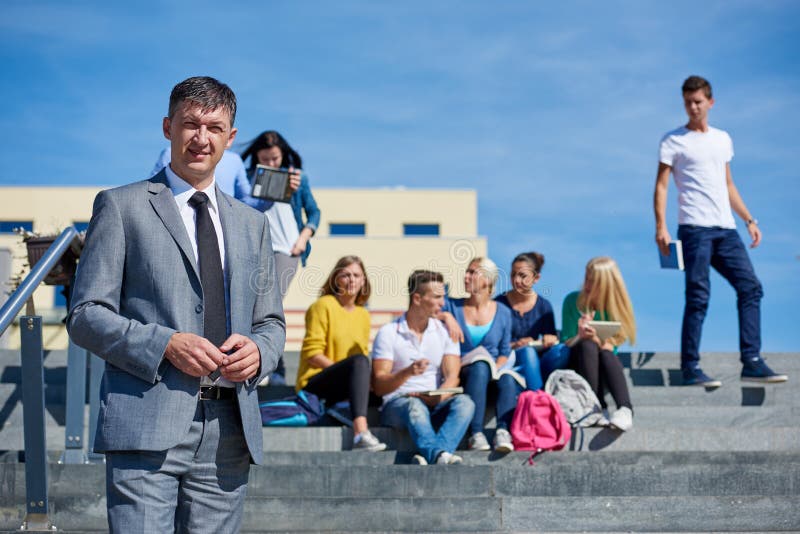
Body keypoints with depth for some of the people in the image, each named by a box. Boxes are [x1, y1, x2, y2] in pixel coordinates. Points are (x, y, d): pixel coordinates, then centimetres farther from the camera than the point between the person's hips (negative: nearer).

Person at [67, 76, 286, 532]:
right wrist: (165, 345, -15)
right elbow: (86, 315, 0)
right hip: (148, 427, -4)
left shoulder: (252, 224, 21)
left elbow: (272, 322, 23)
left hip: (229, 433, 4)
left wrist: (258, 350, -1)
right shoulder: (122, 207, 6)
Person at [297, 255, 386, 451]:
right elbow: (312, 354, -9)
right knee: (359, 361, -35)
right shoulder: (323, 306, -2)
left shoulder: (363, 315, 17)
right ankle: (360, 433, -52)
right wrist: (348, 368, -18)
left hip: (342, 389, 7)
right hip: (314, 383, -7)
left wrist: (364, 376, -2)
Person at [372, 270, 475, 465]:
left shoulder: (445, 332, 12)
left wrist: (437, 397, -23)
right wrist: (408, 372, -25)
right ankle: (440, 456, -62)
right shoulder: (388, 333, 1)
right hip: (397, 403, -3)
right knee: (415, 406, -38)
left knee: (464, 402, -29)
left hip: (435, 405, 3)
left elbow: (452, 377, 0)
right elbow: (379, 386, -6)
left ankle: (431, 455, -51)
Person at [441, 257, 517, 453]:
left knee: (507, 377, -34)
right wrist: (446, 316, -14)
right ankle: (476, 434, -44)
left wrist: (495, 370, -8)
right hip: (462, 373, -1)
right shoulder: (453, 306, 9)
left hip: (493, 372, 2)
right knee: (480, 367, -37)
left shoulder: (502, 312, 12)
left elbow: (504, 352, 12)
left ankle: (503, 431, -46)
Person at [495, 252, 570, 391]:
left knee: (562, 350, -27)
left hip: (534, 364, 3)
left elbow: (551, 338, 12)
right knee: (528, 351, -37)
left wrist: (550, 339, -12)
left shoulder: (544, 306, 12)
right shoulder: (499, 304, 2)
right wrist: (514, 345, -18)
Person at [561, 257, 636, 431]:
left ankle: (625, 409, -53)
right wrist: (581, 337, -25)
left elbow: (609, 347, -8)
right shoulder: (573, 301, -2)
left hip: (605, 370, 0)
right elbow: (566, 344, -3)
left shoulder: (615, 305, -1)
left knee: (606, 355, -35)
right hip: (577, 364, 0)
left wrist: (595, 337, -30)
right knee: (587, 345, -33)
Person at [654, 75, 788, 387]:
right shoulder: (674, 141, 4)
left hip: (725, 229, 6)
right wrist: (661, 227, -13)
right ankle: (690, 369, -4)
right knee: (698, 297, -9)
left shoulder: (723, 139, 21)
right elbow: (661, 186, -1)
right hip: (695, 229, -6)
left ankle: (752, 363, 1)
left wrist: (749, 220, 18)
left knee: (751, 288, -1)